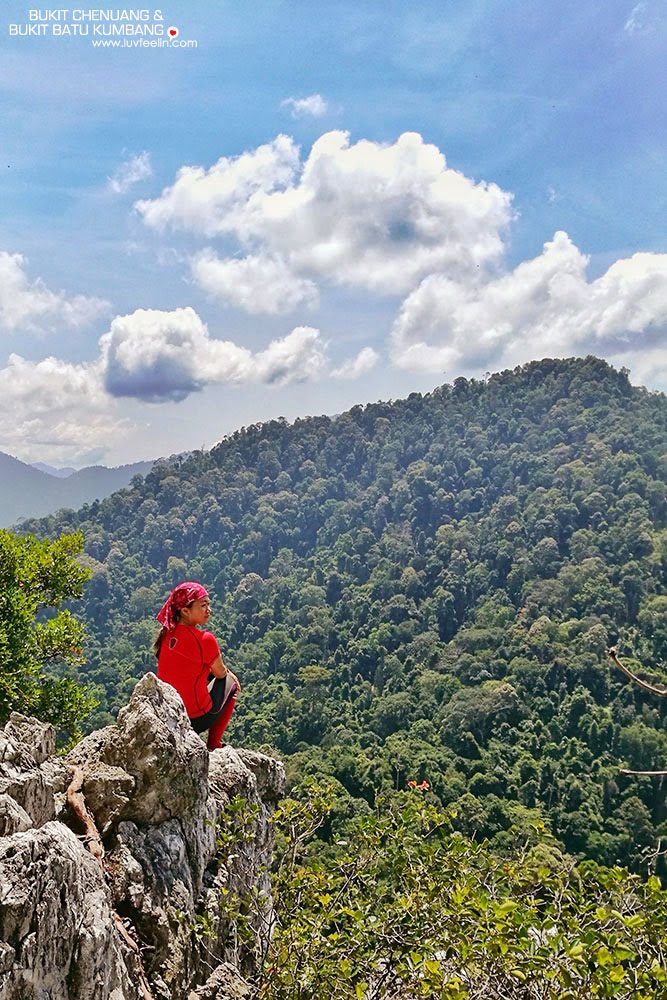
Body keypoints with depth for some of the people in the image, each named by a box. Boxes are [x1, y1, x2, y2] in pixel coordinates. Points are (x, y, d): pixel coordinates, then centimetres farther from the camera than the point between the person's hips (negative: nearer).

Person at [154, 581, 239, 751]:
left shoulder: (167, 634, 0)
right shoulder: (204, 639, -20)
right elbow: (220, 673, -4)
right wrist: (229, 673, 20)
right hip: (195, 719, -6)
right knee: (231, 683, 19)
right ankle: (213, 745, 20)